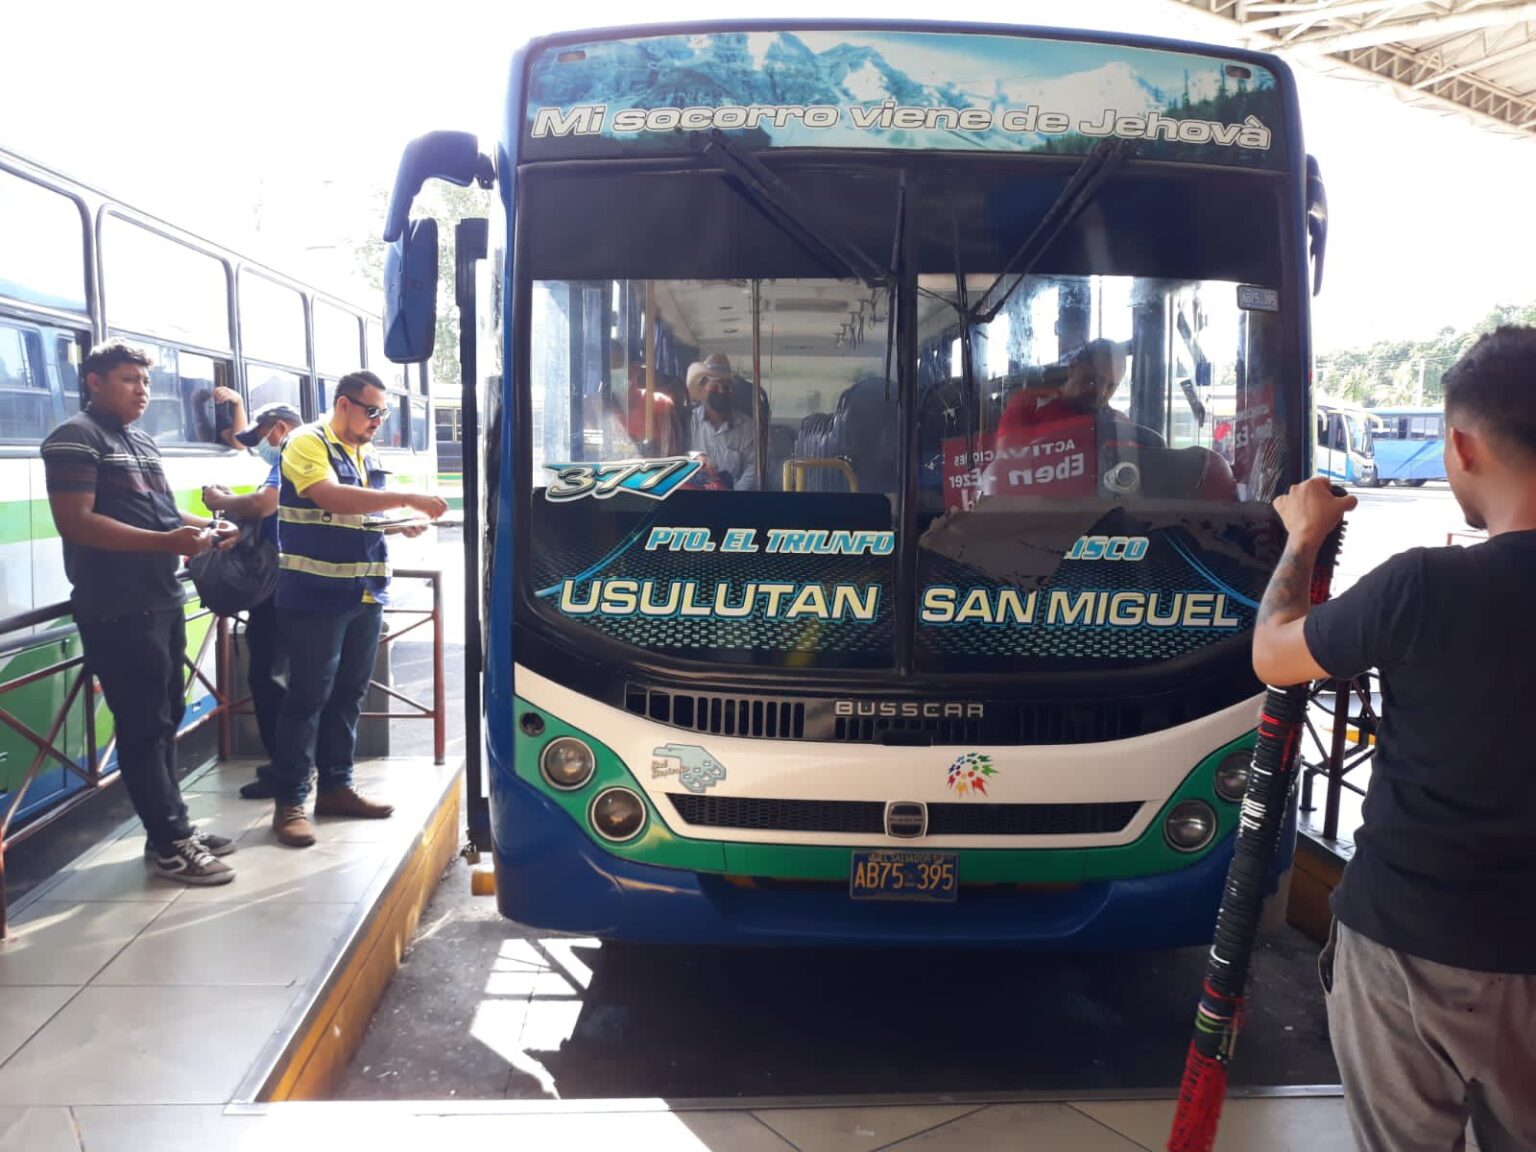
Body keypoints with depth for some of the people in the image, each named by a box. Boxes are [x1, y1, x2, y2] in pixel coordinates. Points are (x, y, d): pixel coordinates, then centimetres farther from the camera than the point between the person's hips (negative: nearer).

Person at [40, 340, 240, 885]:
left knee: (167, 719, 14)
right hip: (118, 611, -9)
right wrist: (167, 542, -27)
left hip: (162, 602, 9)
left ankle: (171, 830, 24)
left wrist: (205, 527, 6)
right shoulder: (75, 438, -10)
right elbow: (75, 522, -20)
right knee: (144, 726, -3)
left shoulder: (142, 441, 18)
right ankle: (172, 846, 4)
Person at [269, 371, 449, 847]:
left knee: (349, 693, 12)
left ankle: (336, 786, 23)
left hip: (365, 594, 8)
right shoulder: (308, 444, -9)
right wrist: (409, 499, -28)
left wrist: (404, 524, 3)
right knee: (308, 697, -4)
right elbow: (335, 500, -25)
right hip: (315, 596, -8)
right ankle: (289, 802, 4)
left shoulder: (367, 453, 16)